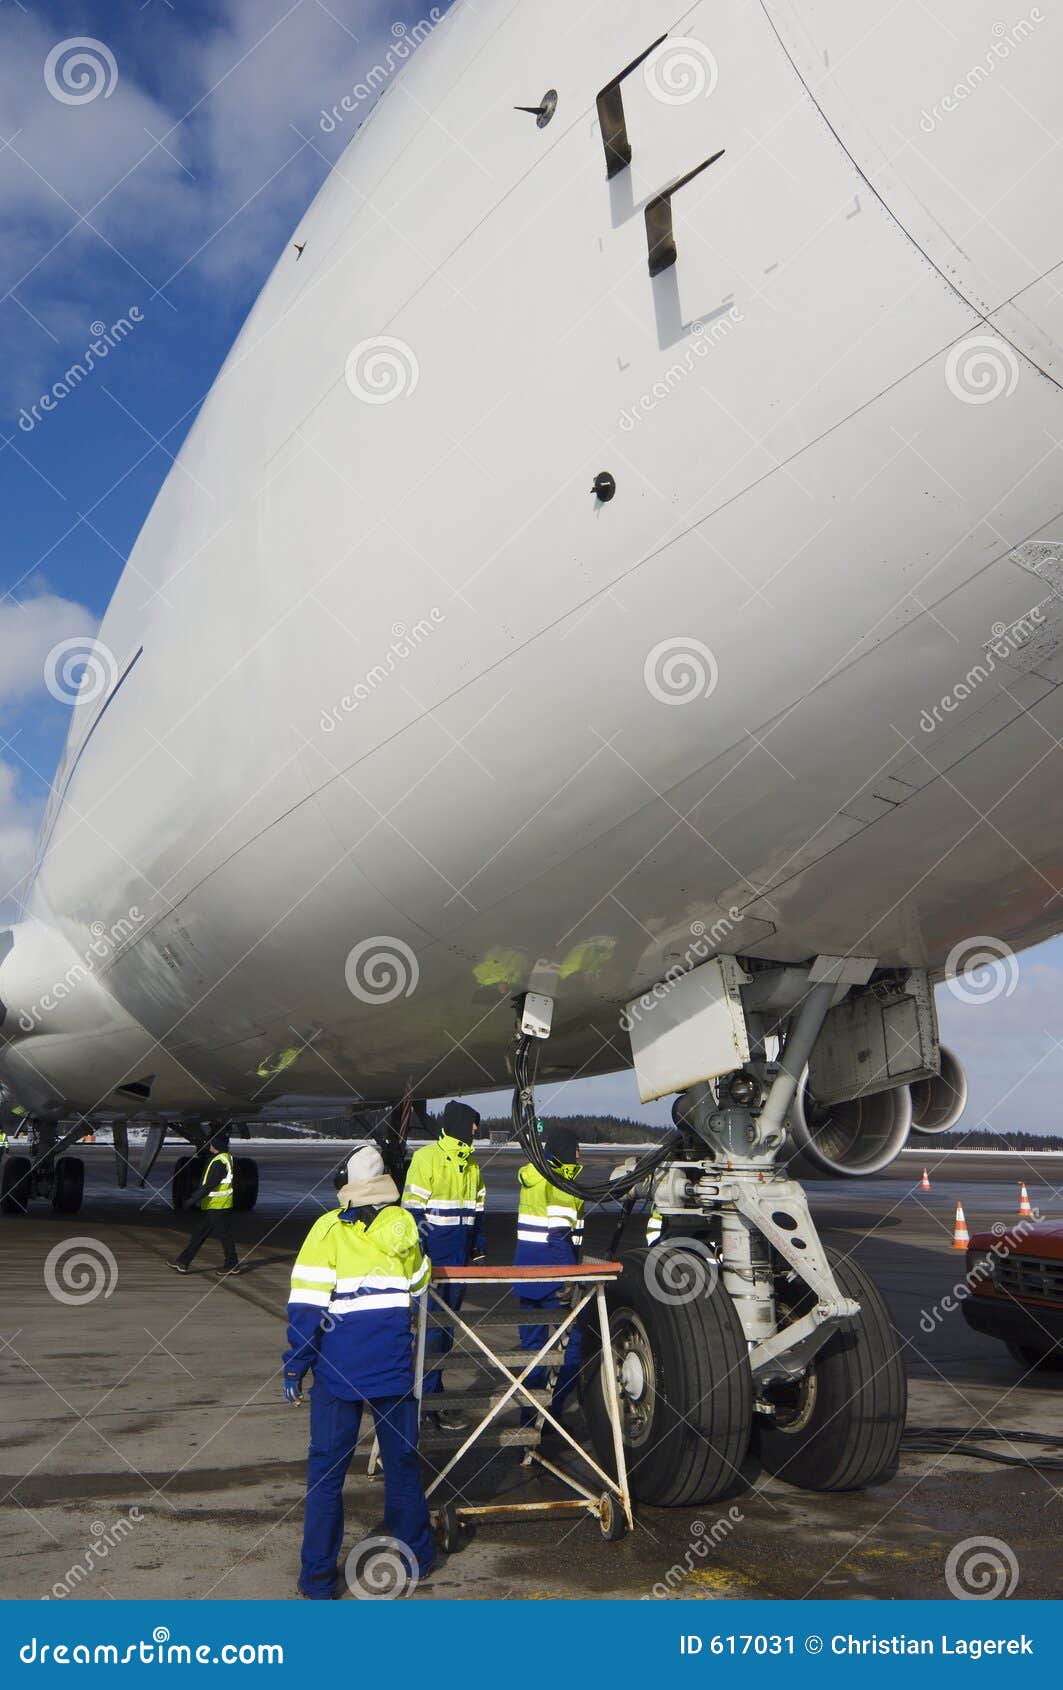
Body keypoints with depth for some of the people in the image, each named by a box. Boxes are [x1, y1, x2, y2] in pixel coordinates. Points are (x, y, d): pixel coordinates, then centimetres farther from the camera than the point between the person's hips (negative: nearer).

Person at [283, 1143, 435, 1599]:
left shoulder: (328, 1229, -6)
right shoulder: (403, 1225, 0)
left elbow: (306, 1304, -10)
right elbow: (418, 1285, 15)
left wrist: (295, 1365, -4)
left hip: (338, 1369, -2)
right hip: (394, 1367, 2)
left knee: (326, 1470, 9)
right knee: (402, 1462, 17)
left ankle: (318, 1578, 13)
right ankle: (414, 1557, 29)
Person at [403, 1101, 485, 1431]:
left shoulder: (471, 1163, 13)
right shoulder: (426, 1157, -10)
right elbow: (413, 1208, -12)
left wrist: (479, 1246, 13)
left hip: (460, 1259, 7)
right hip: (433, 1259, -7)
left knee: (448, 1326, 11)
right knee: (431, 1326, -6)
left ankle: (427, 1387, 21)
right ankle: (432, 1399, 1)